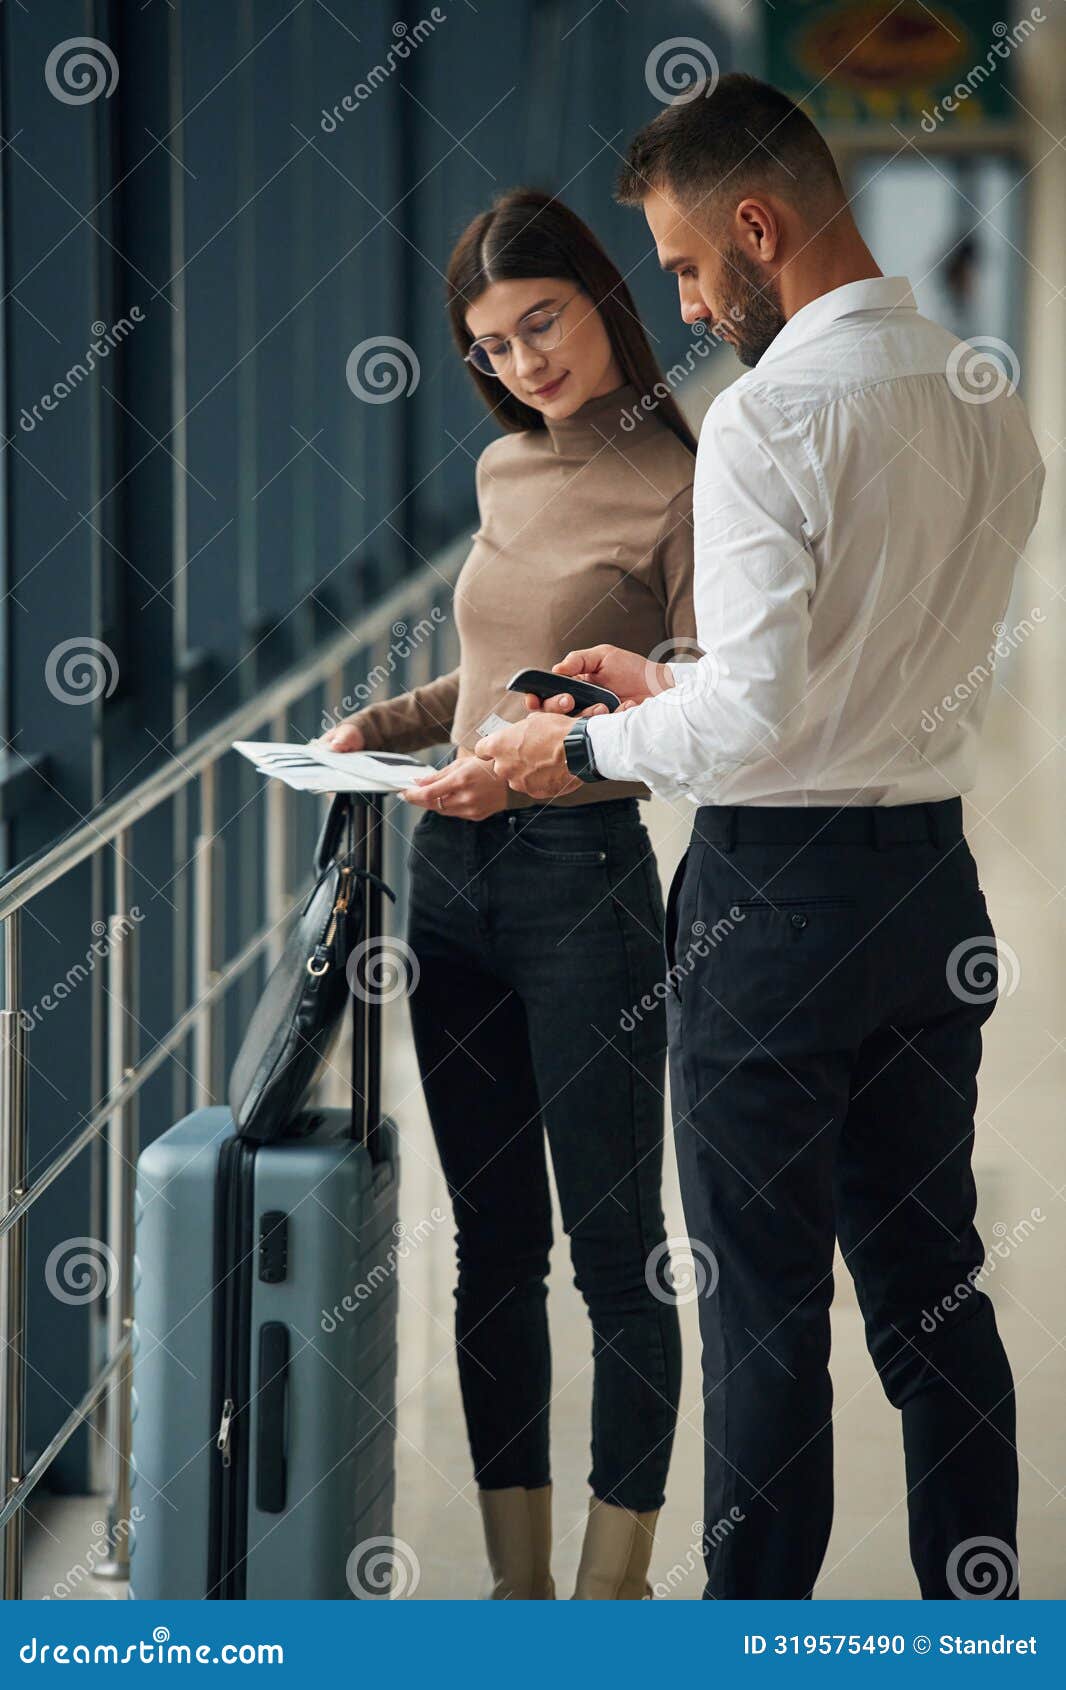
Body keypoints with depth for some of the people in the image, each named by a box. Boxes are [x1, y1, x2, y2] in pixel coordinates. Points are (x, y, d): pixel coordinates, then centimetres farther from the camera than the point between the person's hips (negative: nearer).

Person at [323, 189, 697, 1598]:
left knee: (613, 1250, 1)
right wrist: (383, 725, 10)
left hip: (583, 873, -7)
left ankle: (615, 1579, 11)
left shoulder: (677, 488, -9)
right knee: (494, 1247, 12)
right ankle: (516, 1576, 21)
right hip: (454, 872, 7)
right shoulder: (504, 470, 12)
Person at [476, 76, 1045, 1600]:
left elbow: (757, 716, -21)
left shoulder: (769, 418, -17)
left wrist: (588, 750, -4)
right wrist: (668, 679, 21)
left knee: (763, 1298, 2)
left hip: (780, 888, -7)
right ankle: (976, 1610, 20)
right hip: (937, 876, 7)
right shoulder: (985, 400, 8)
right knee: (932, 1275, 14)